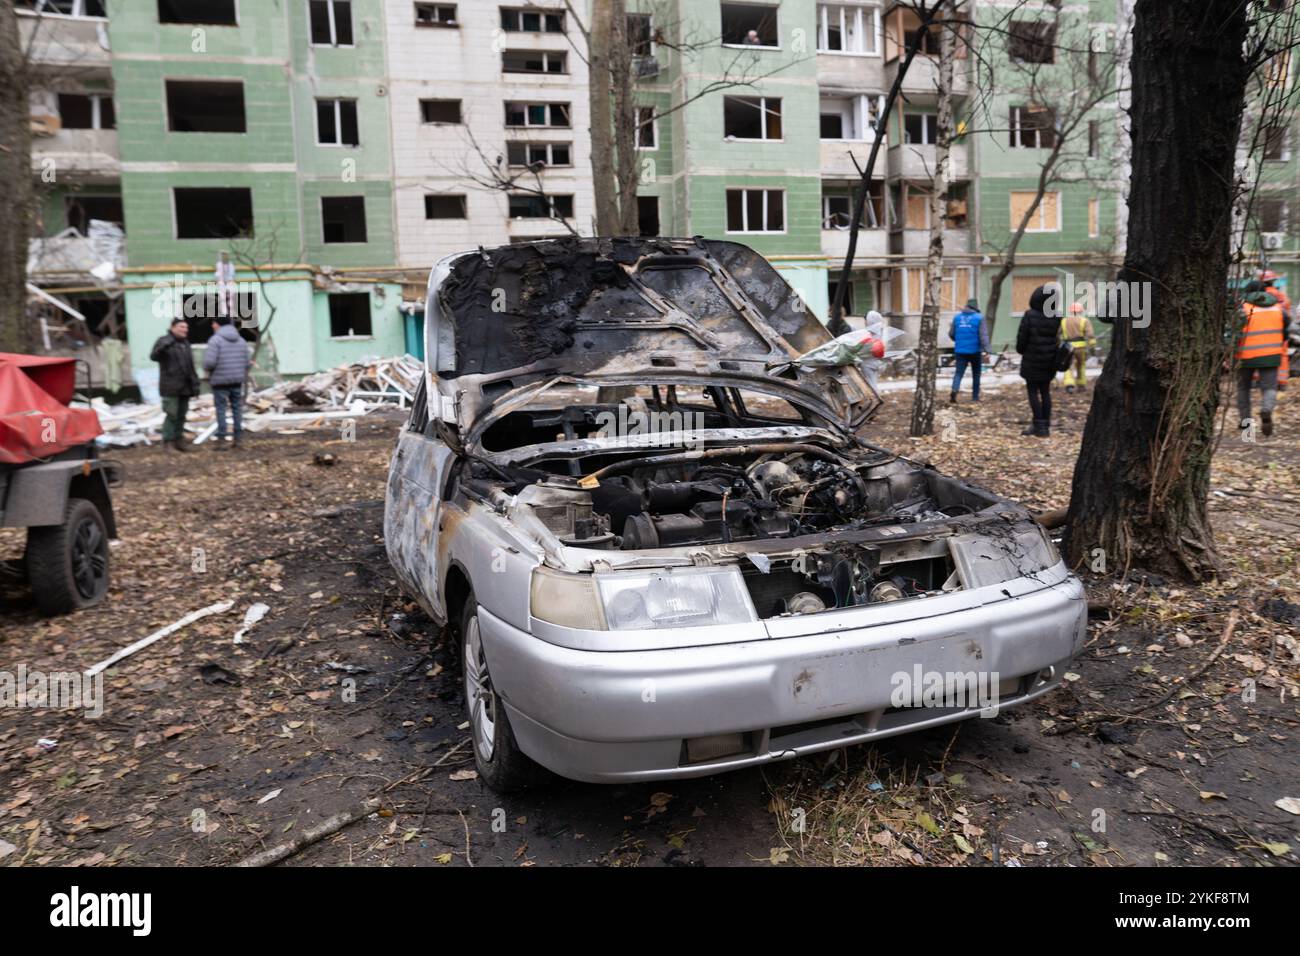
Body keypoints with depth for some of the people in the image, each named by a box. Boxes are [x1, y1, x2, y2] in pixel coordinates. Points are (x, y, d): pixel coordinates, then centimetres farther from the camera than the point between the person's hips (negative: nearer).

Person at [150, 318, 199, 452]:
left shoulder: (185, 343, 17)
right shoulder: (164, 341, -4)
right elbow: (154, 356, -19)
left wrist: (195, 383, 14)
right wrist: (163, 347, -38)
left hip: (185, 387, 6)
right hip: (171, 387, -6)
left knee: (181, 415, 8)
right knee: (172, 414, -9)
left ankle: (178, 440, 15)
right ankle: (168, 442, -2)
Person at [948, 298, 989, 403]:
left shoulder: (957, 317, 5)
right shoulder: (979, 318, -5)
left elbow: (951, 334, 10)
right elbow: (983, 335, -14)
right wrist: (986, 350, -18)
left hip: (960, 351, 2)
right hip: (975, 351, -2)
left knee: (959, 373, 0)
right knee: (976, 374, 13)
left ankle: (954, 391, -25)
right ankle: (975, 397, 18)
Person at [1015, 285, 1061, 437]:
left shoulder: (1029, 316, -15)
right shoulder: (1055, 318, -2)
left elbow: (1022, 338, -10)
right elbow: (1057, 338, 3)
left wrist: (1021, 350, 7)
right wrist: (1053, 352, 16)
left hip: (1032, 360, -5)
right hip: (1049, 361, 5)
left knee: (1033, 391, 2)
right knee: (1045, 392, 12)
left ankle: (1039, 426, -3)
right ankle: (1045, 425, 15)